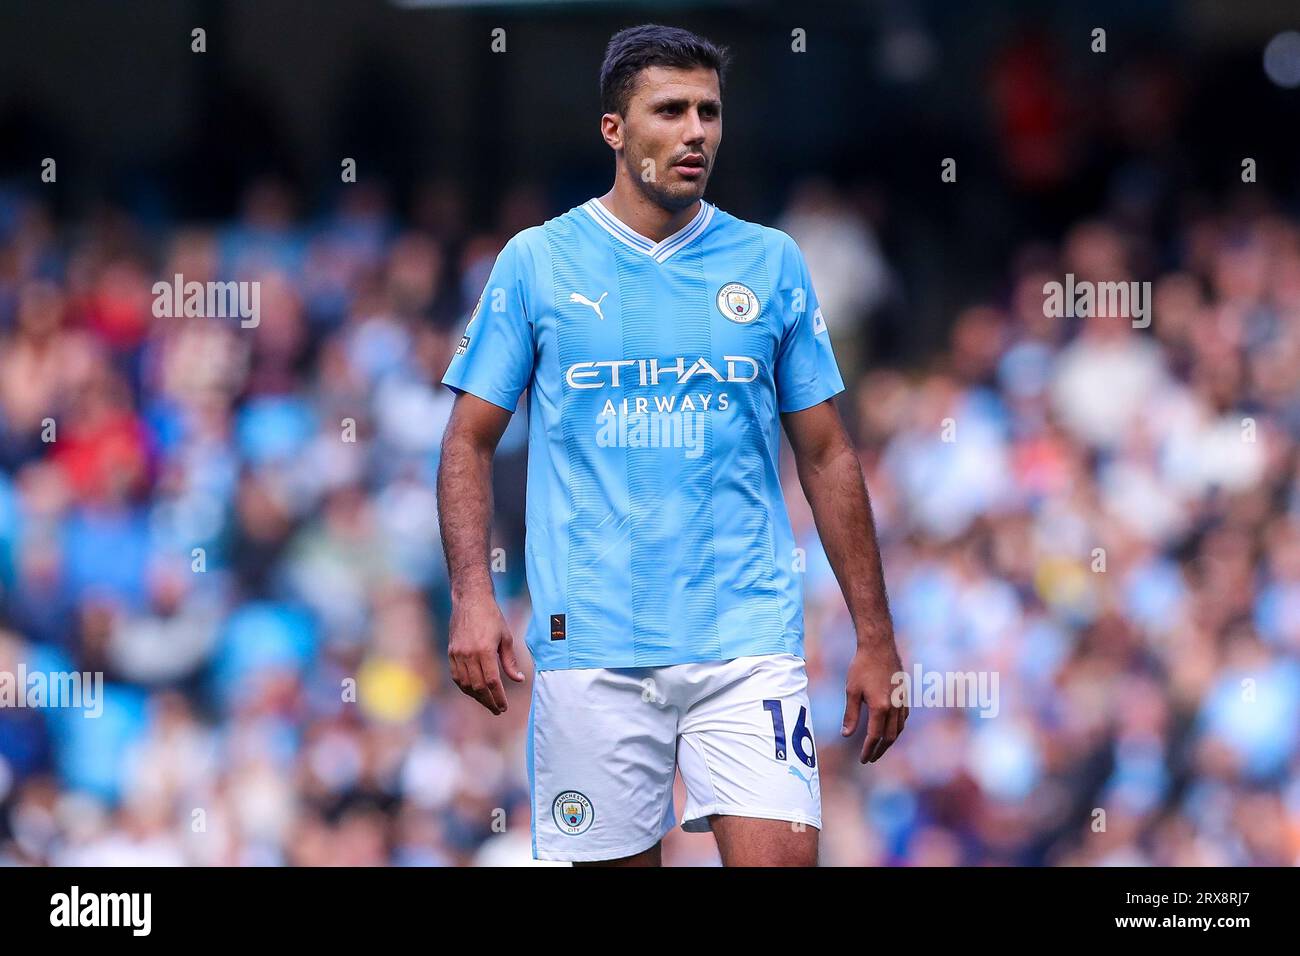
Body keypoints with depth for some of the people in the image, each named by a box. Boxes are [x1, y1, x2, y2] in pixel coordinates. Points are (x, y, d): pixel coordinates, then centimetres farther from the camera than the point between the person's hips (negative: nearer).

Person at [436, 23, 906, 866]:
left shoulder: (770, 262, 8)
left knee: (782, 859, -15)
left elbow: (827, 457, 11)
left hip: (748, 638, 0)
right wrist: (473, 596, -10)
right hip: (590, 645, 0)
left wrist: (875, 637, 7)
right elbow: (471, 442, 6)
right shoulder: (538, 261, 5)